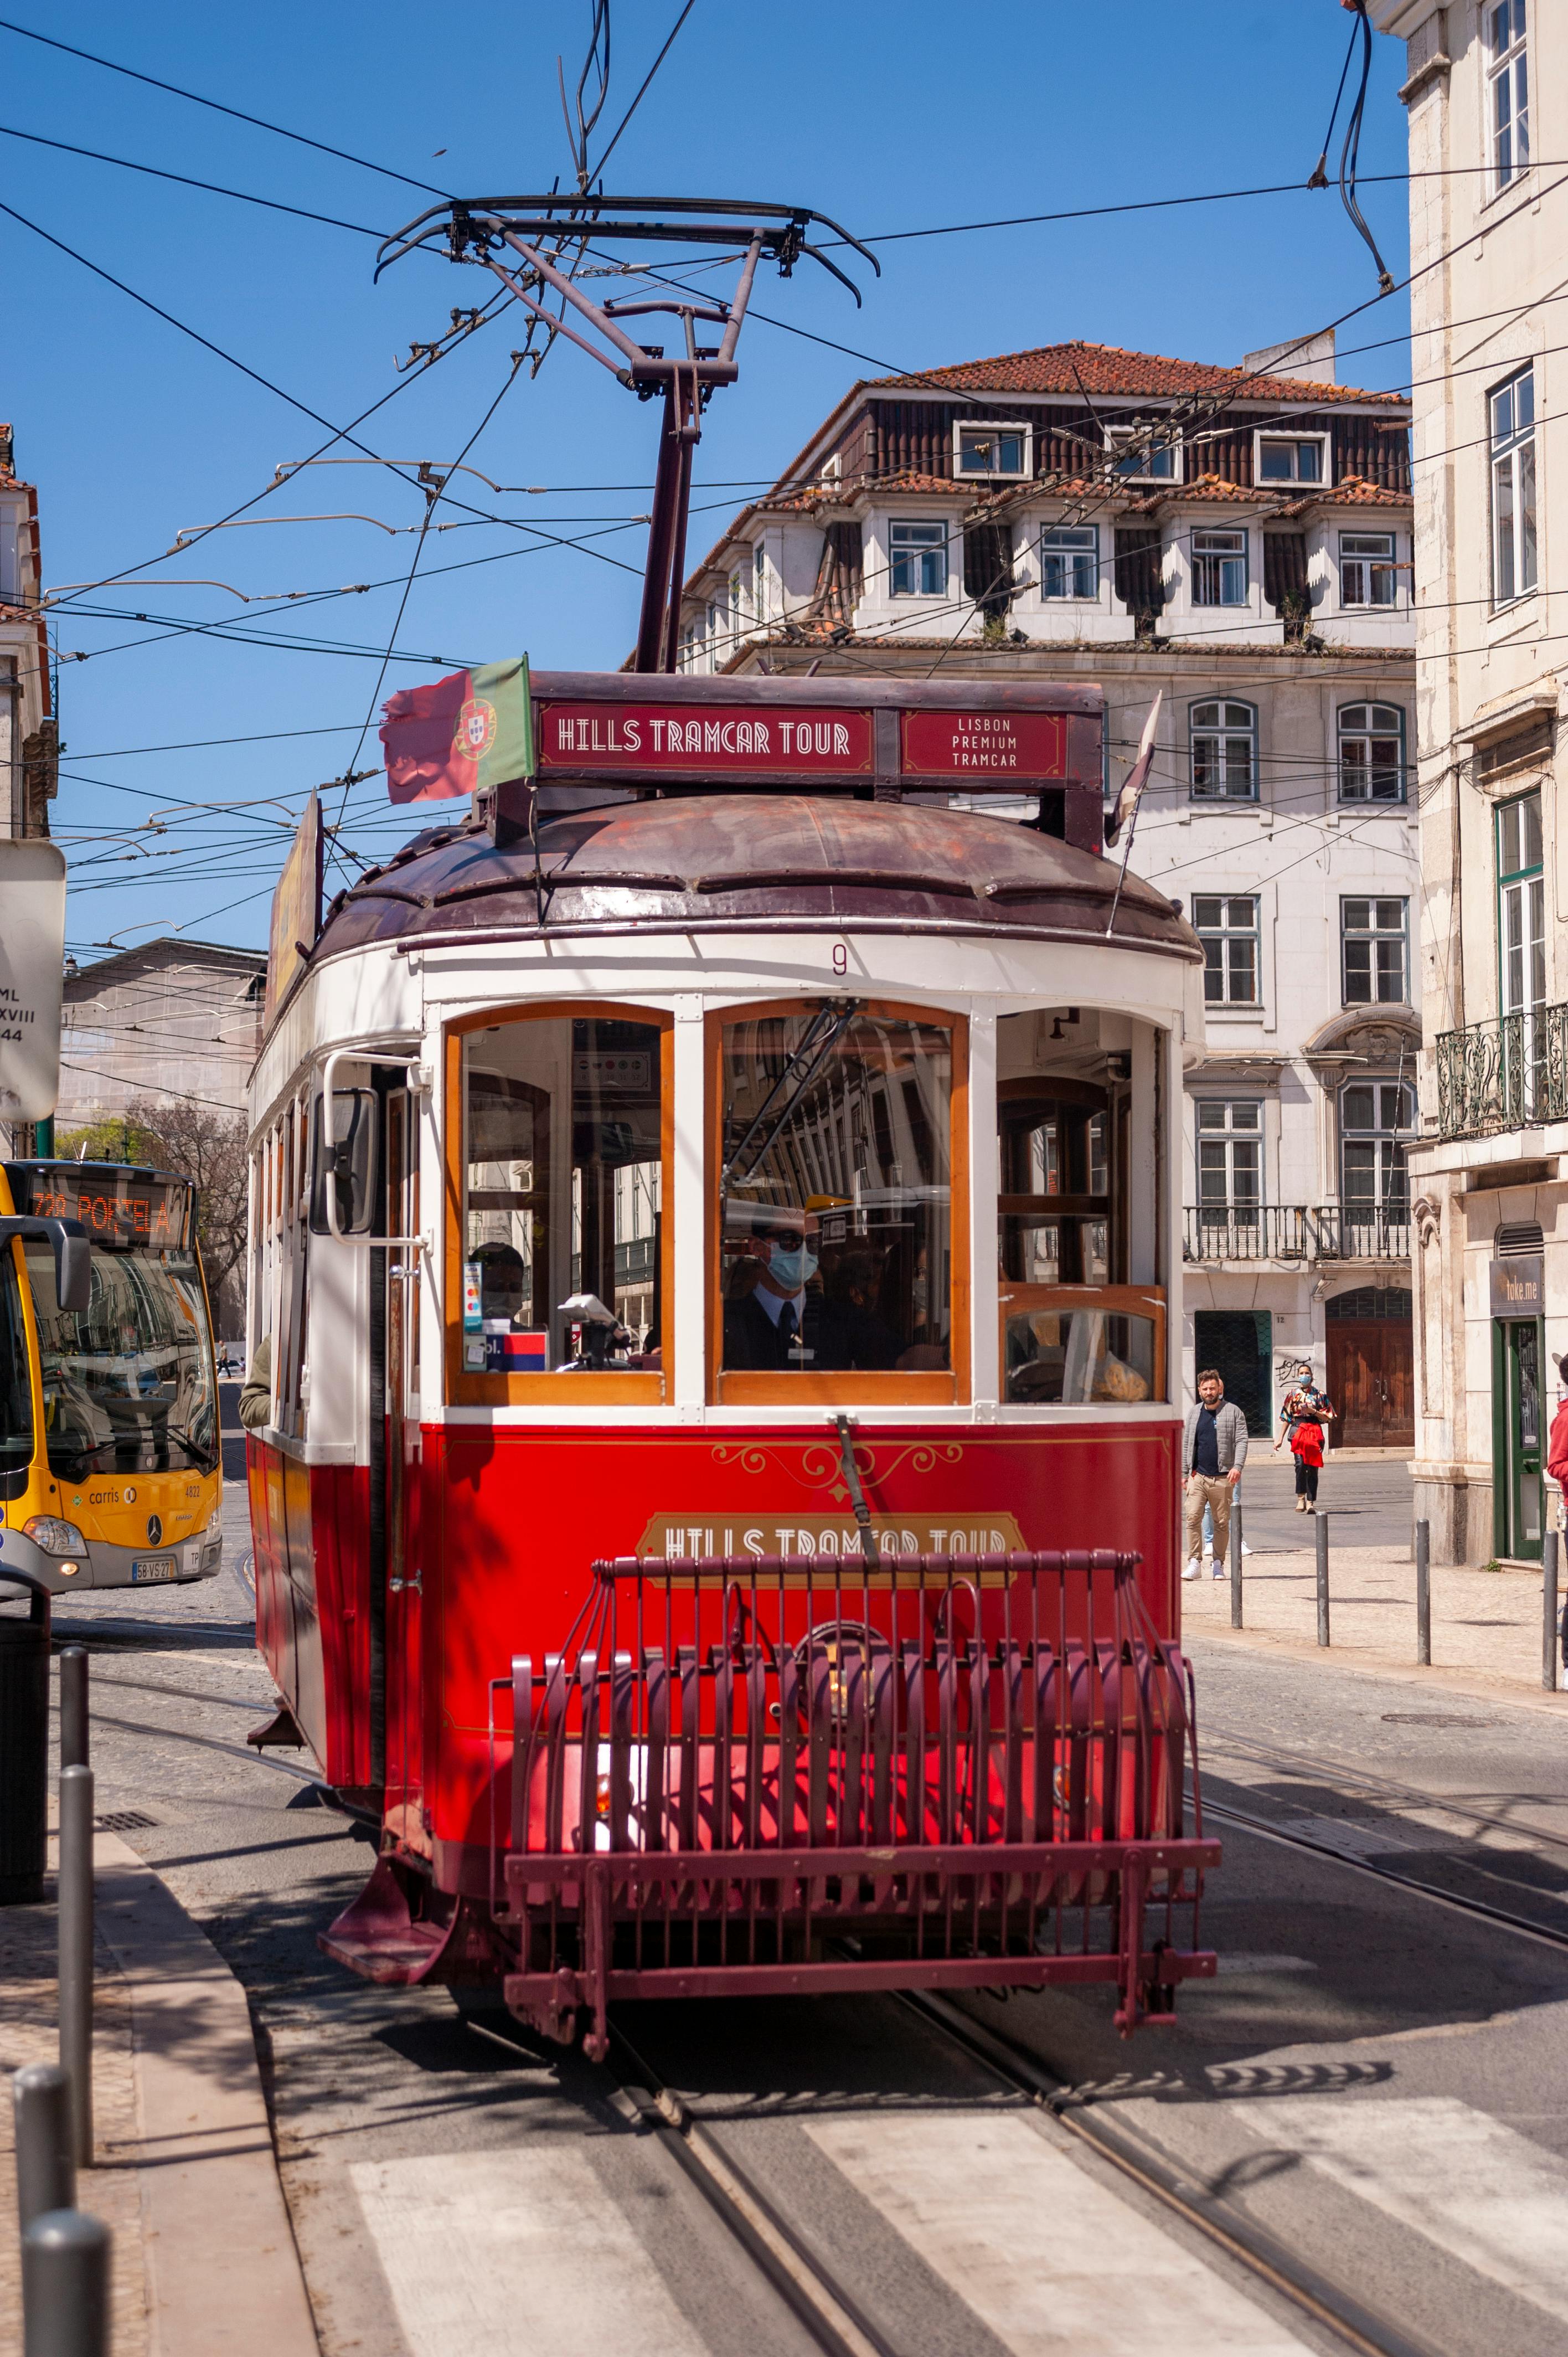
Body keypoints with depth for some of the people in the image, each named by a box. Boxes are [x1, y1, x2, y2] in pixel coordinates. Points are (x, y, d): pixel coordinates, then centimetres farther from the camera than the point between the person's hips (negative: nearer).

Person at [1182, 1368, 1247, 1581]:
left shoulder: (1233, 1412, 3)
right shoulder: (1193, 1413, 14)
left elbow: (1241, 1441, -3)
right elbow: (1186, 1444, 18)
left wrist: (1237, 1466, -17)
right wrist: (1184, 1473, 13)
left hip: (1222, 1478, -2)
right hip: (1197, 1476, 2)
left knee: (1222, 1522, 2)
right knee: (1193, 1517, -11)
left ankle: (1218, 1563, 13)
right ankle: (1195, 1562, -9)